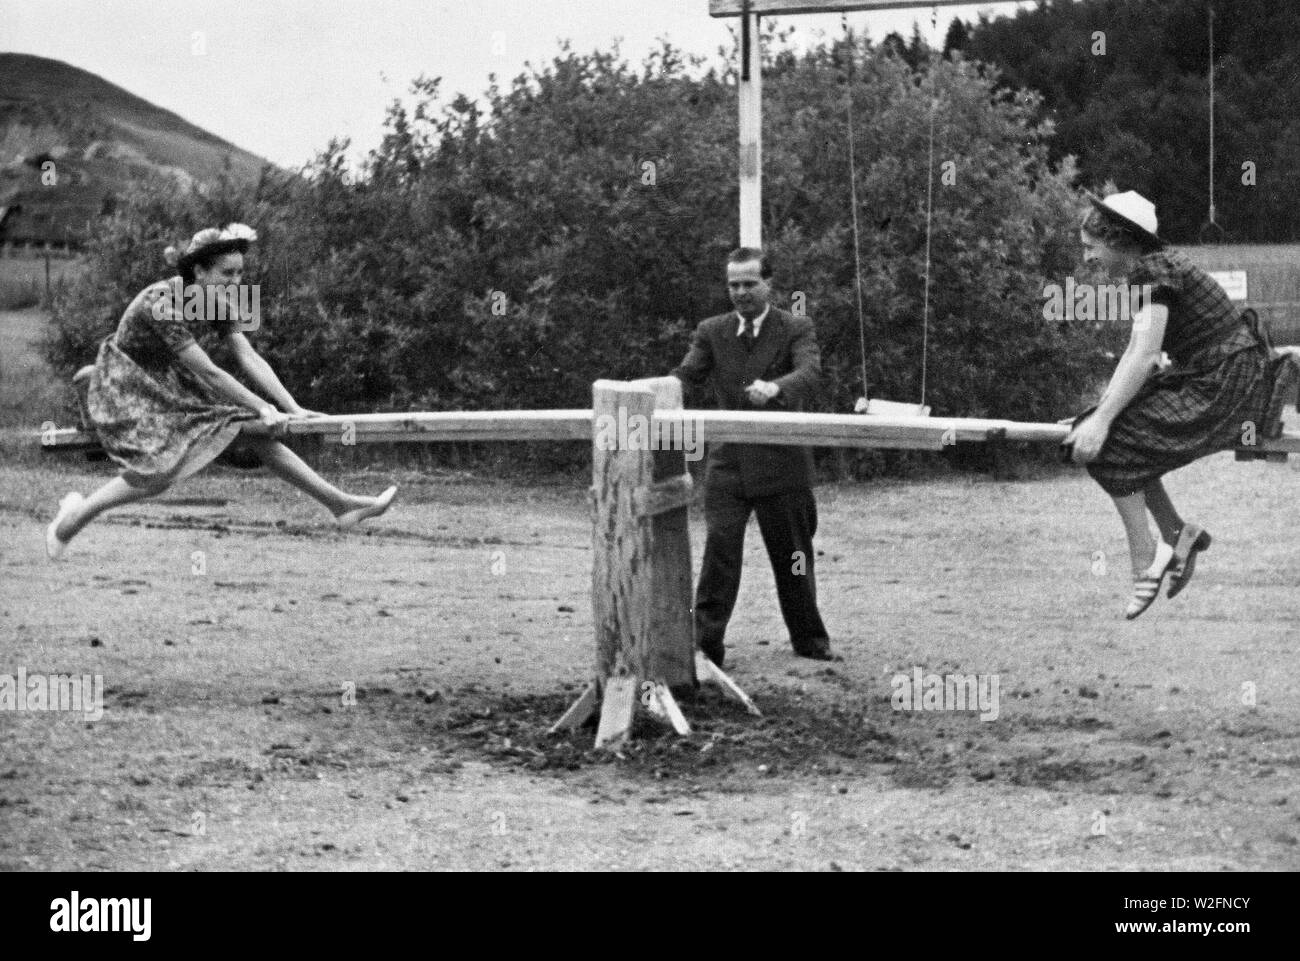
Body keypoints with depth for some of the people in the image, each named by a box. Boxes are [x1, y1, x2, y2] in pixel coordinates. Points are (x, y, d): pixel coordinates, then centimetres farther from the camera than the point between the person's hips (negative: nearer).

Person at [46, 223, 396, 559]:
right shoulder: (161, 304, -32)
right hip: (125, 389, -7)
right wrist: (262, 409, -27)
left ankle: (342, 505, -1)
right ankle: (73, 516, -6)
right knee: (158, 474, -26)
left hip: (169, 385, 7)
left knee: (255, 432, -3)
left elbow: (249, 359, -11)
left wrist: (292, 408, -20)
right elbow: (208, 373, -30)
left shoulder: (220, 302, -8)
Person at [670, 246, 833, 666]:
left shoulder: (796, 329, -2)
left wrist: (775, 387, -41)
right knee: (719, 548, -10)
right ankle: (705, 642, -8)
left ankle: (809, 639, 25)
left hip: (781, 459, -2)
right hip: (729, 462, 2)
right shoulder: (712, 332, 8)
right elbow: (687, 374, -3)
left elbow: (810, 373, -19)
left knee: (791, 554, 8)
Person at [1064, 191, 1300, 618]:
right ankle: (1175, 536, 14)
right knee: (1127, 434, 11)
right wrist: (1099, 409, 11)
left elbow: (1144, 358, -25)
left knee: (1111, 444, -15)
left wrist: (1101, 420, -26)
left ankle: (1144, 563, -10)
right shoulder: (1149, 270, 13)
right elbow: (1134, 353, 17)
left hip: (1225, 387, -10)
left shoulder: (1155, 271, -17)